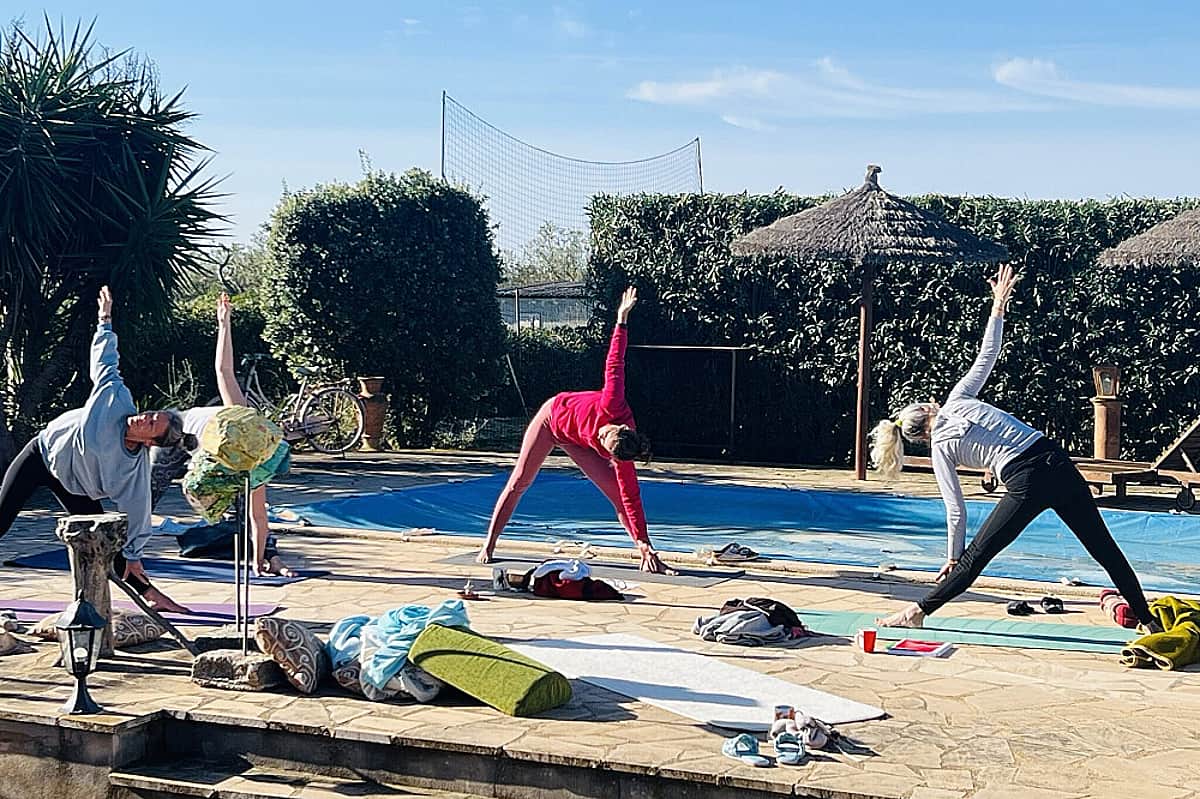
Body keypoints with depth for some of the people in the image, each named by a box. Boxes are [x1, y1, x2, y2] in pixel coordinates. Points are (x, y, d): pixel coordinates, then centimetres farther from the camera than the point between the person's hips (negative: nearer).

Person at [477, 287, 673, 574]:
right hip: (552, 416, -1)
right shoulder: (612, 408, -44)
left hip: (574, 439, 1)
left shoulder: (621, 458, -35)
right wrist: (622, 318, -34)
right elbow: (614, 362, -37)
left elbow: (631, 499, -31)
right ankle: (489, 544, 15)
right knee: (519, 482, 3)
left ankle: (647, 557, -6)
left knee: (618, 492, -11)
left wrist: (644, 544, -33)